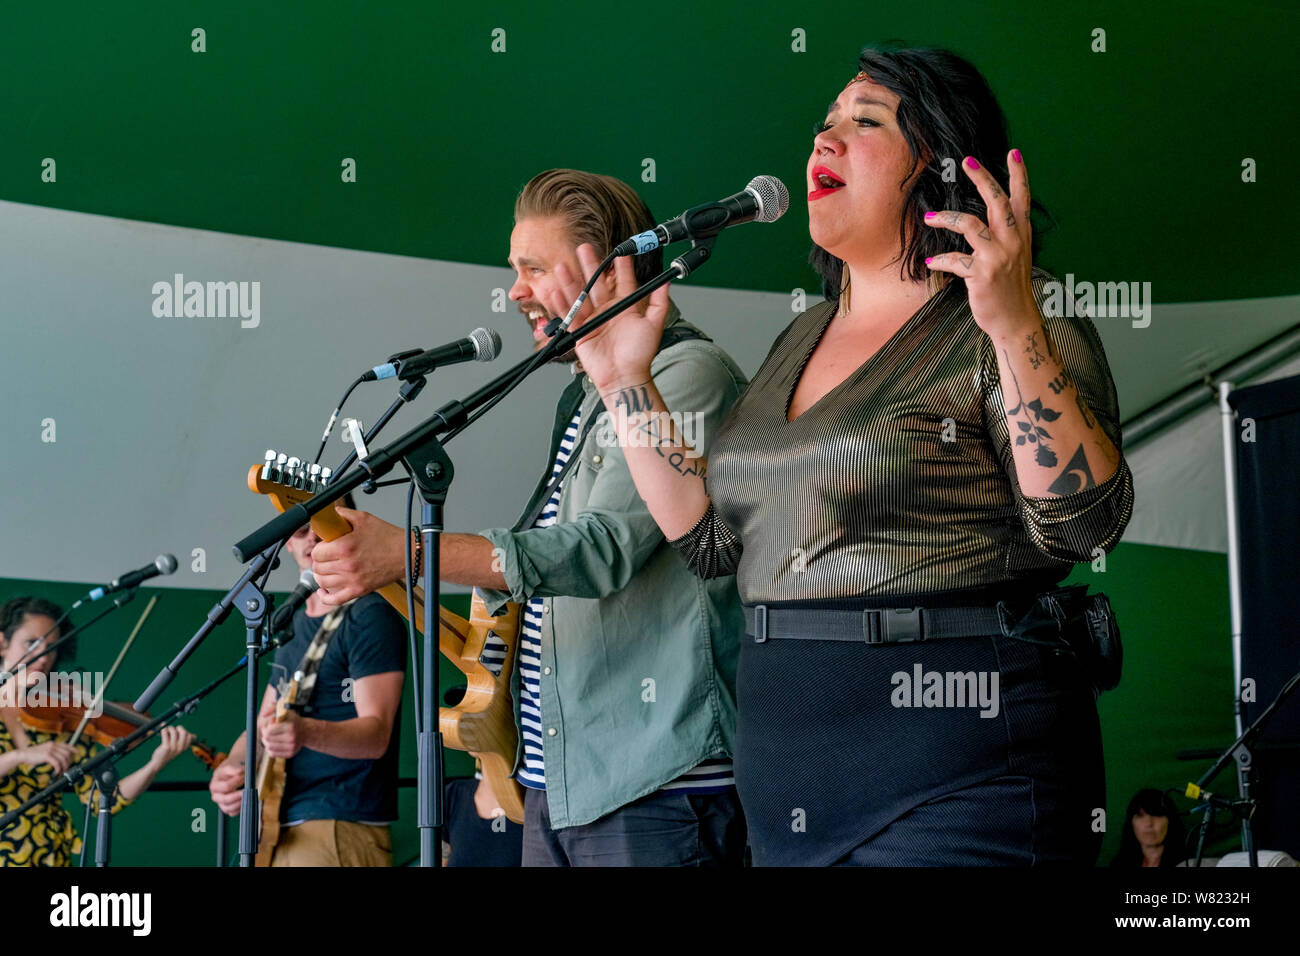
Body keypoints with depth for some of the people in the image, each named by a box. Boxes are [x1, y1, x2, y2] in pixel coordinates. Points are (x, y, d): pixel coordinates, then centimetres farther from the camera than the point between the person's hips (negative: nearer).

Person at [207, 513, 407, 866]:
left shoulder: (370, 615, -8)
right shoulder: (295, 623, 18)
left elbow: (376, 733, -18)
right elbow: (263, 725, 19)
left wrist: (306, 732, -36)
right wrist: (231, 767, -2)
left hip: (342, 833, -8)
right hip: (283, 830, 8)